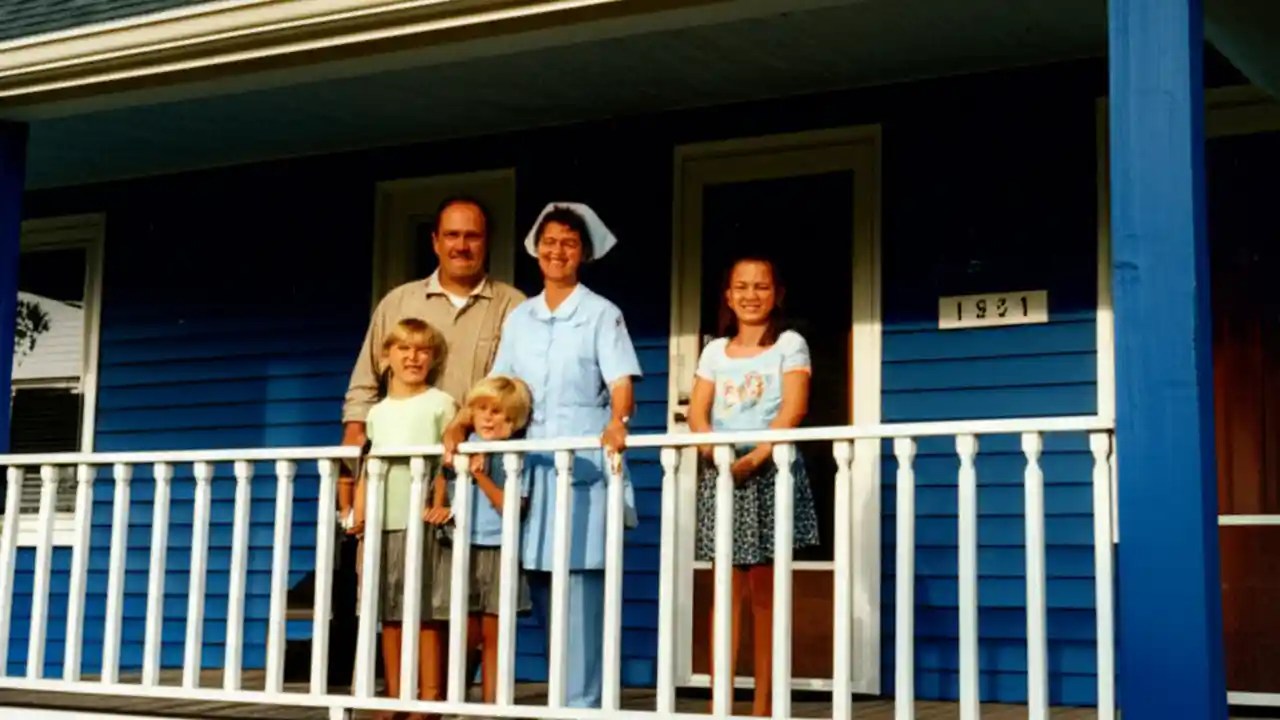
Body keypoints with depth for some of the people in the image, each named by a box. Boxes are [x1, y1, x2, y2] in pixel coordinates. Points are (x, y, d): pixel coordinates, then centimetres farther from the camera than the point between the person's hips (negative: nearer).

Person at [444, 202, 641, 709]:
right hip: (534, 465, 5)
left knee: (579, 586, -8)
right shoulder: (518, 318, 15)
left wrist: (617, 423, -29)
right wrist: (462, 425, 0)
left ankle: (581, 704, -4)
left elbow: (621, 383, -9)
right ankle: (573, 691, 16)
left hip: (585, 464, -5)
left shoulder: (601, 314, 1)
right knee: (542, 588, 6)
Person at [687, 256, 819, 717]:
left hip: (770, 472, -3)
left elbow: (793, 410, -9)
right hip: (721, 473, 3)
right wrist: (713, 451, -15)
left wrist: (756, 457, -21)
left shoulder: (789, 344, 4)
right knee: (727, 590, 2)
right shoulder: (714, 351, 15)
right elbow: (697, 412, 5)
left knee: (765, 591, -1)